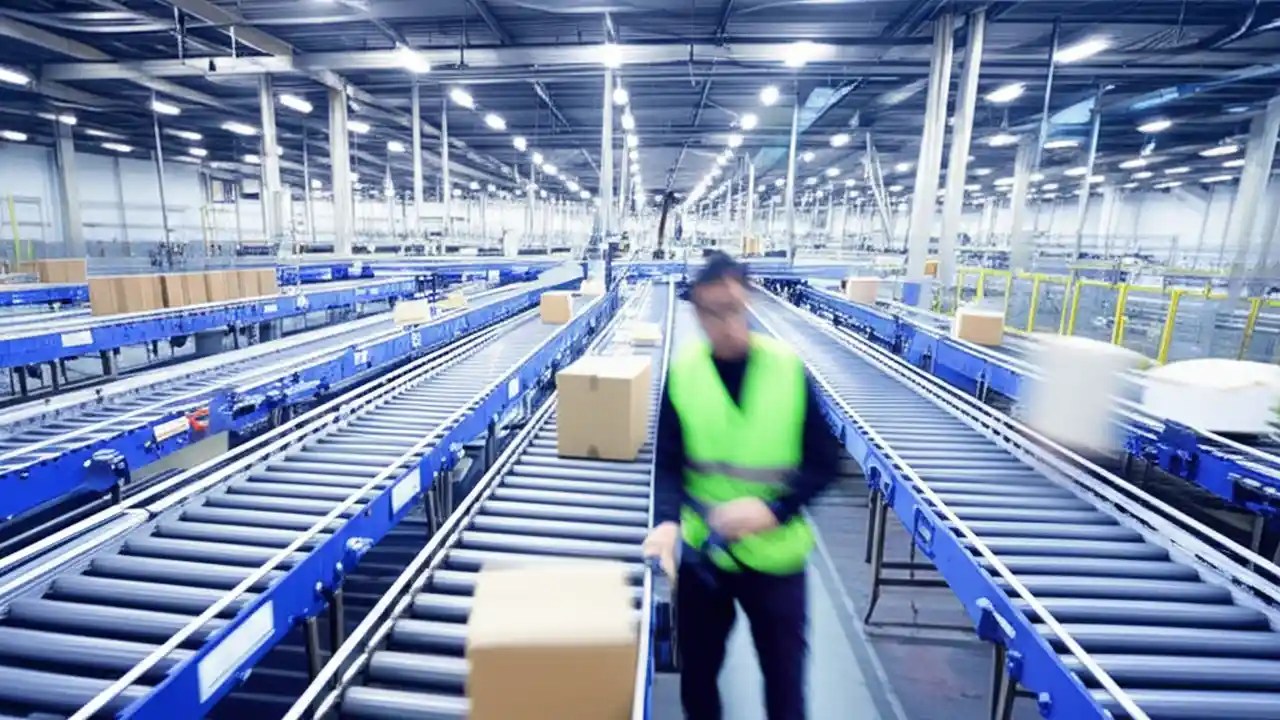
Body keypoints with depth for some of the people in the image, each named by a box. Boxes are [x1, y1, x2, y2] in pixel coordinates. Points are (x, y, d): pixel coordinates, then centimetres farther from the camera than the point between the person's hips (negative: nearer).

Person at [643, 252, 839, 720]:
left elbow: (824, 462, -7)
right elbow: (668, 463, -8)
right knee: (698, 671, 20)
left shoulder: (788, 367, -10)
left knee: (784, 672, 17)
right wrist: (668, 519, -26)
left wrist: (773, 509, -22)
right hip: (702, 550, 1)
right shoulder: (682, 372, -9)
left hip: (775, 554, -1)